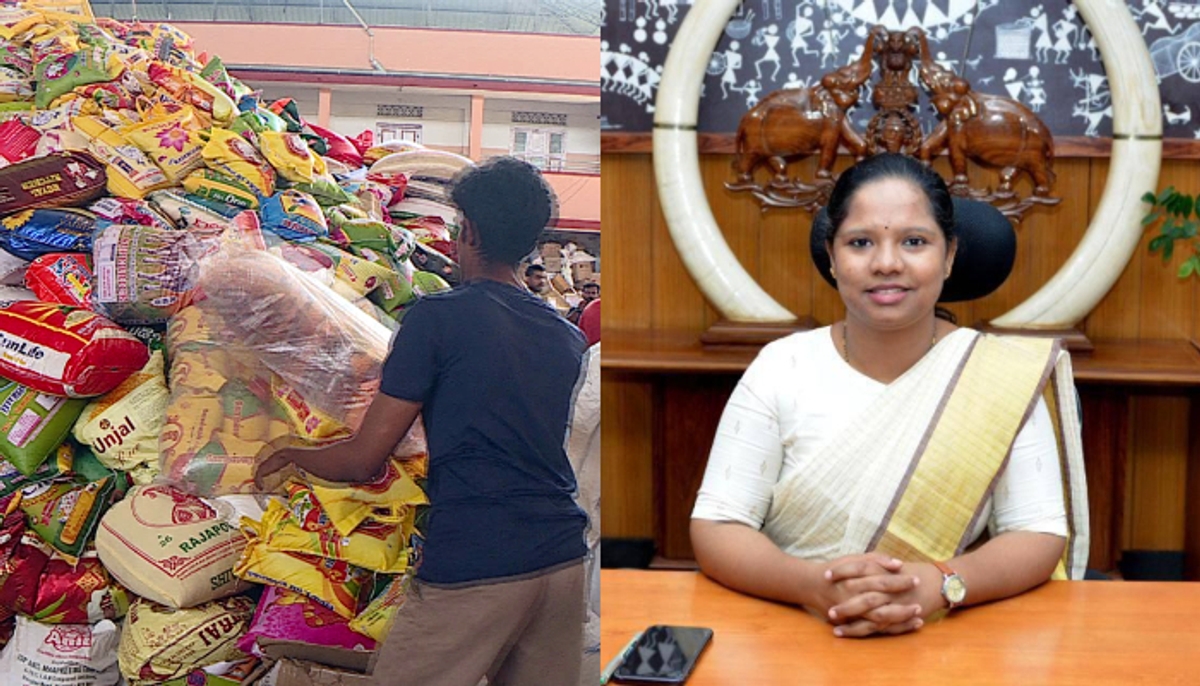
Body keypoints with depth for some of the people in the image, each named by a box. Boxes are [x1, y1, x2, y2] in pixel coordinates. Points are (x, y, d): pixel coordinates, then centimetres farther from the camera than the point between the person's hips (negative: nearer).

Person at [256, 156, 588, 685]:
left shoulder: (437, 316, -5)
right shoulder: (569, 339, 12)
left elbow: (362, 460, -4)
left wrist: (290, 455, 16)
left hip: (473, 565, -6)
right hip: (564, 559, 6)